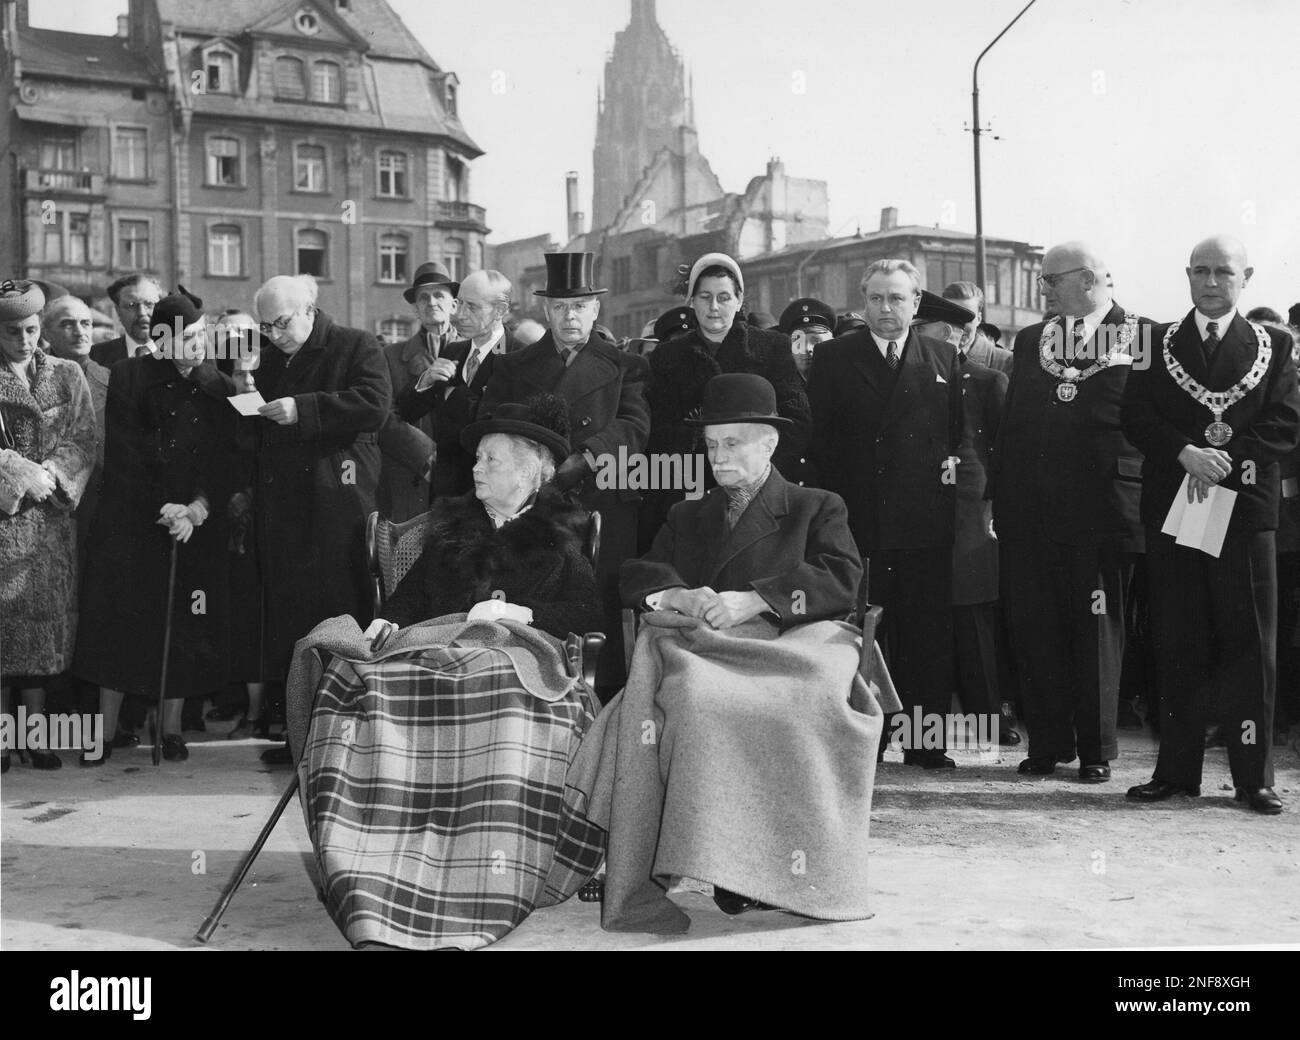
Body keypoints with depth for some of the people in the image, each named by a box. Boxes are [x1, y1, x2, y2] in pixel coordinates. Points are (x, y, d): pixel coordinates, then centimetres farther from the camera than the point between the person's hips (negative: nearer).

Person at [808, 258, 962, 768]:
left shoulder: (943, 359, 13)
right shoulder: (833, 358, 6)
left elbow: (964, 429, 17)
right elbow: (818, 438, 2)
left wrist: (956, 459, -4)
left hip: (926, 521, 2)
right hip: (859, 518, -2)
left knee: (929, 635, 5)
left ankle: (926, 741, 13)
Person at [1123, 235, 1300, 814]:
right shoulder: (1157, 344, 10)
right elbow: (1136, 418, -1)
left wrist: (1225, 459, -16)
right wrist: (1187, 454, -17)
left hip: (1246, 510, -1)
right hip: (1171, 507, 1)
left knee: (1249, 646, 0)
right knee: (1177, 646, 5)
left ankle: (1253, 777, 6)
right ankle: (1176, 771, 12)